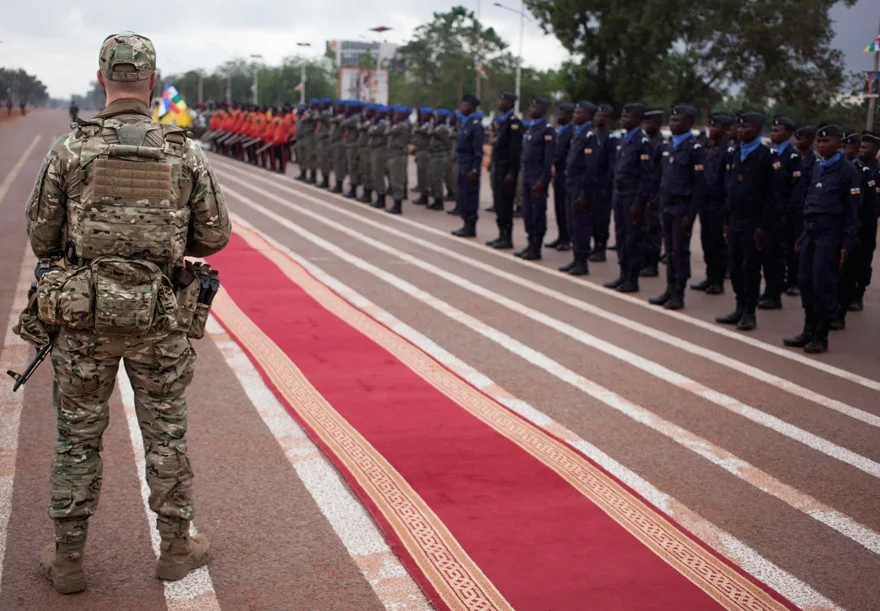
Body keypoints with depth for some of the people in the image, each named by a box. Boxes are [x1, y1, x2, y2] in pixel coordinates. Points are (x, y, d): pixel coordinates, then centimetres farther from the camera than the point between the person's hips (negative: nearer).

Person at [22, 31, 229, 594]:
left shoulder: (70, 150, -7)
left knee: (79, 437, 13)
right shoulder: (186, 153, -5)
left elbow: (42, 236, 0)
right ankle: (176, 548, 26)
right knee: (166, 435, 14)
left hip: (84, 315, 0)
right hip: (159, 317, 0)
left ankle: (68, 560, 22)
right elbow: (215, 235, 1)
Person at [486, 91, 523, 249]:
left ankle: (508, 238, 2)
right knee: (498, 204, 11)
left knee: (505, 204, -4)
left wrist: (512, 172, -19)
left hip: (506, 169, -9)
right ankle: (502, 235, 18)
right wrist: (493, 169, 17)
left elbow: (516, 149, -16)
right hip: (497, 168, 9)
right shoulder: (499, 121, 16)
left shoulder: (514, 122, -11)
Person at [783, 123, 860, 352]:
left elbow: (852, 211, -8)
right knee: (806, 283, 8)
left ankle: (821, 336, 3)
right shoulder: (817, 169, 14)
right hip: (811, 233, 7)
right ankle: (809, 331, 19)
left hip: (830, 235, -7)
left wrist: (847, 245, -12)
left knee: (823, 285, -5)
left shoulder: (848, 171, -6)